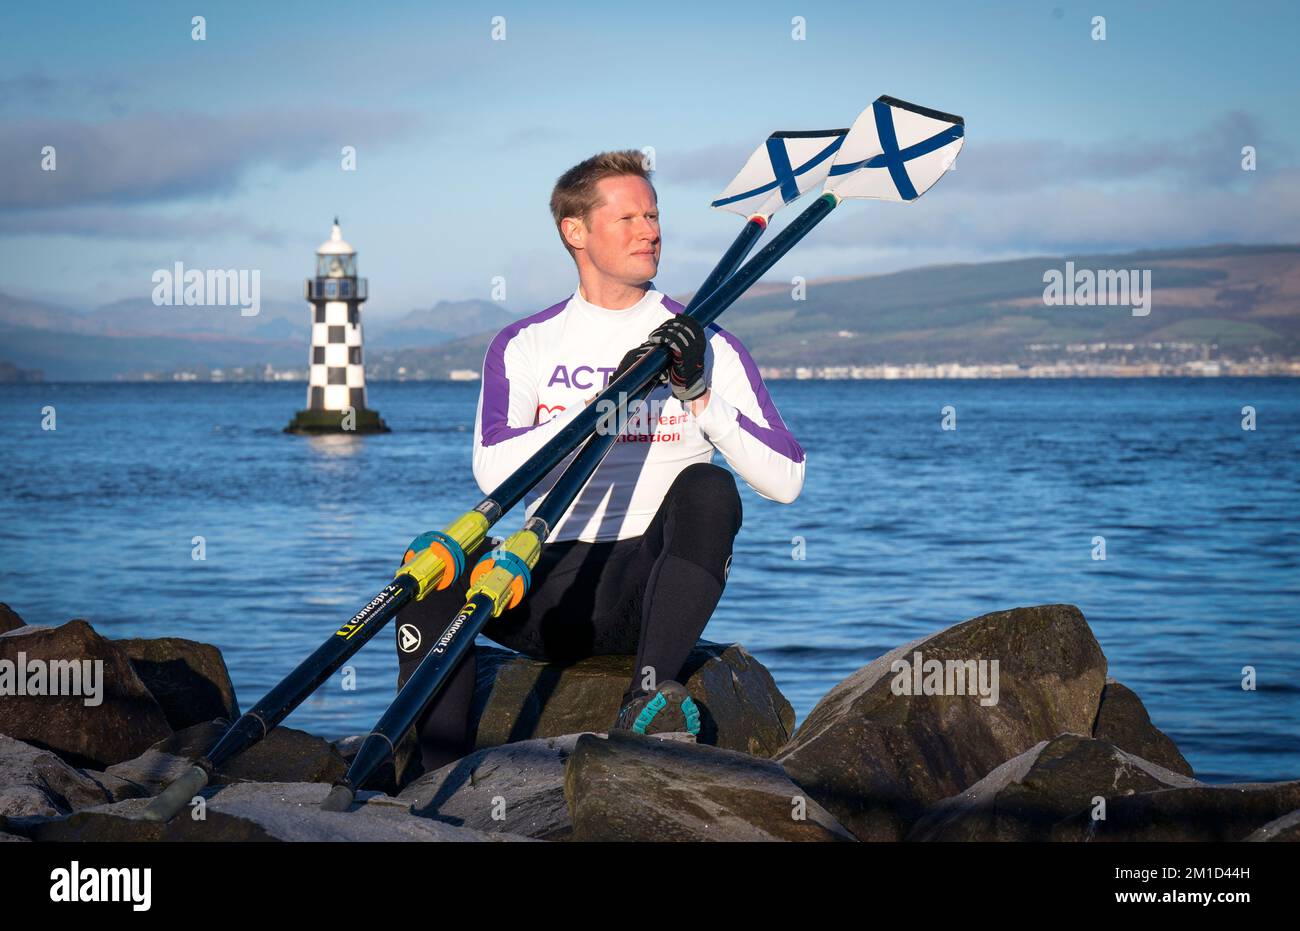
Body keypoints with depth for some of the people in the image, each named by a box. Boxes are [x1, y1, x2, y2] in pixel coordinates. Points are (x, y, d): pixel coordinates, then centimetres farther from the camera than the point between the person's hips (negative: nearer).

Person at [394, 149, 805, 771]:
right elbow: (494, 470, -8)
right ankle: (443, 776, -29)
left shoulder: (706, 345, 9)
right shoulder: (524, 346, 12)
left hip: (649, 584, -1)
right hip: (549, 586, 1)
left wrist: (700, 394, -12)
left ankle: (649, 693, -43)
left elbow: (784, 480, 0)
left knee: (706, 488, -30)